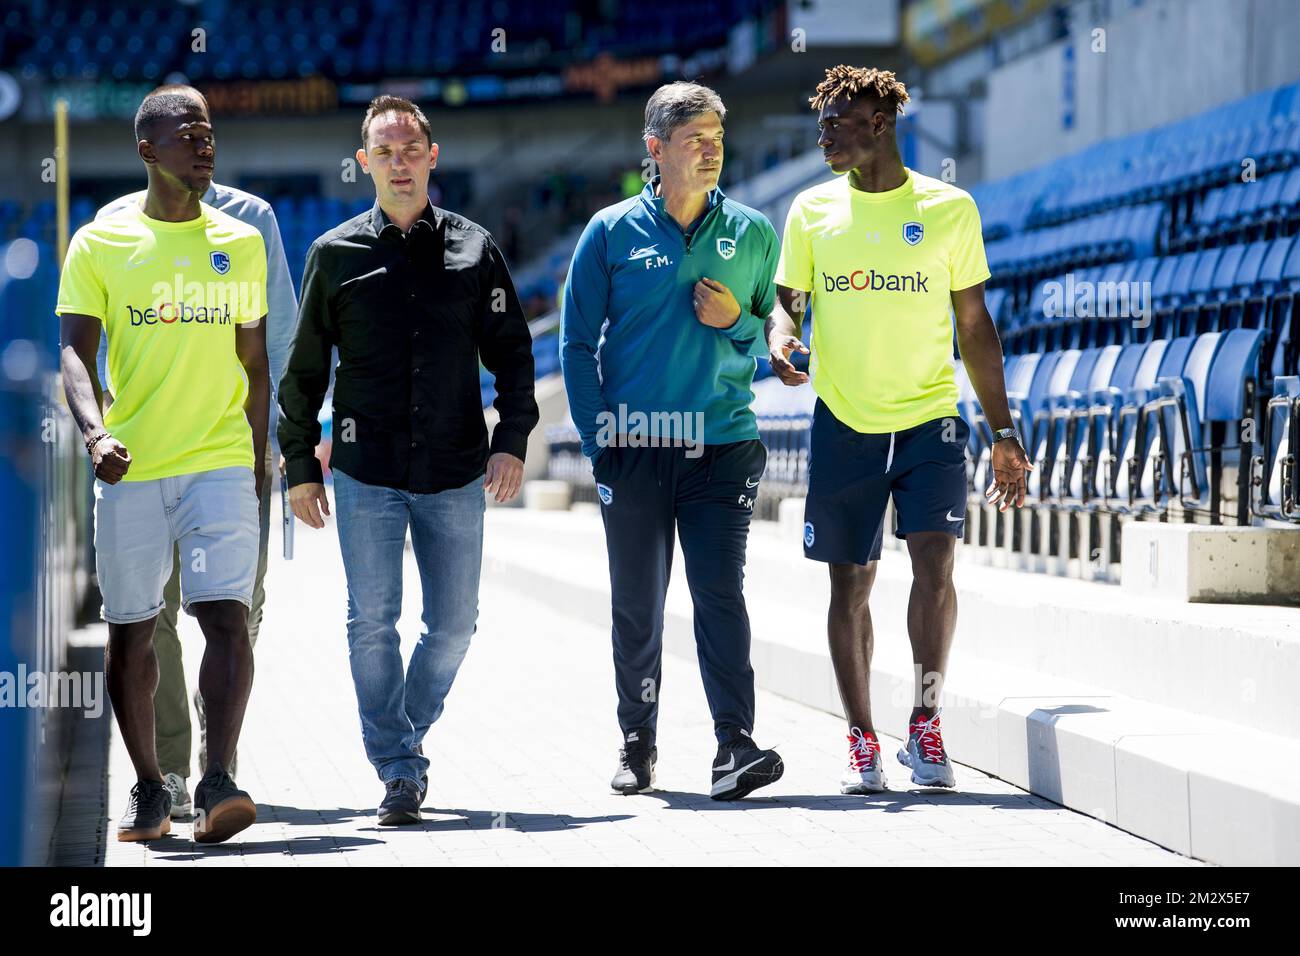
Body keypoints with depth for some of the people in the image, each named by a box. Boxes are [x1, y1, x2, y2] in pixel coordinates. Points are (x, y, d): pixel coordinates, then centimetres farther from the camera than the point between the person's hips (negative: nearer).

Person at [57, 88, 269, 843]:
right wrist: (94, 431, -22)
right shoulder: (101, 244, 2)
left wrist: (258, 461, 17)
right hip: (130, 468, 0)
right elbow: (76, 351, -4)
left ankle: (220, 780, -19)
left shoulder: (241, 243, 10)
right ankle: (150, 789, 18)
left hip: (221, 462, 1)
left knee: (227, 614, -15)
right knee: (130, 632, 6)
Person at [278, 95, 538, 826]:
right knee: (374, 622, -5)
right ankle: (399, 771, 1)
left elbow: (513, 352, 8)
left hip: (455, 473, 1)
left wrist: (513, 439, -4)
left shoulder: (474, 249, 6)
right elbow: (304, 369, 9)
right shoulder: (336, 254, 4)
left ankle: (409, 731, 27)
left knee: (454, 625, 4)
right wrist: (300, 463, 5)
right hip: (366, 472, -1)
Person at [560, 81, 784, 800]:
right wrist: (599, 436, -2)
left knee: (720, 592, -10)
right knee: (637, 602, 6)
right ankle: (637, 743, 17)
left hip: (722, 444, 0)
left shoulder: (752, 234, 7)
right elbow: (577, 342, 6)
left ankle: (735, 743, -13)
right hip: (635, 446, 0)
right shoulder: (612, 231, 3)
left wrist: (737, 323, -8)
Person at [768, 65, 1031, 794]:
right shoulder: (813, 212, 5)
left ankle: (926, 727, -2)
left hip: (931, 416, -1)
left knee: (935, 565, -15)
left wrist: (1004, 432, 5)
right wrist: (781, 338, -14)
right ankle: (862, 741, 14)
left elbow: (975, 325, 7)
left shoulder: (950, 208, 1)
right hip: (844, 424, 2)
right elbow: (787, 302, 11)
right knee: (850, 583, 4)